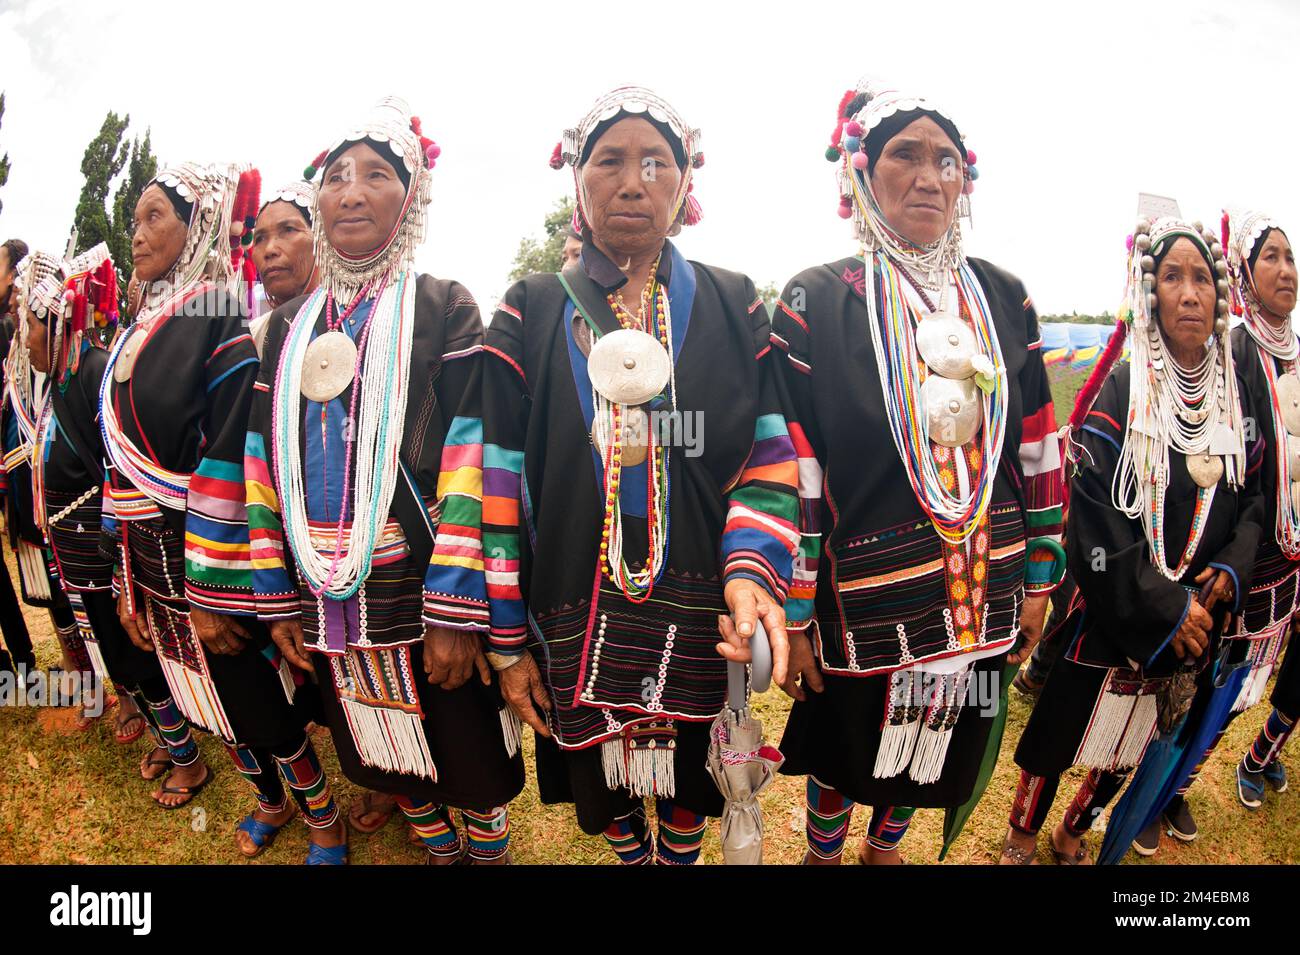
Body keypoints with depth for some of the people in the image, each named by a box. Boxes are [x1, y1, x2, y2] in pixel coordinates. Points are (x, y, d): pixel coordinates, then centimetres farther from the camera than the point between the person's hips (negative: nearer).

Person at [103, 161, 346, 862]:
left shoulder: (222, 315, -13)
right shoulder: (143, 328, 12)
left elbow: (228, 456, -19)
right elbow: (123, 458, 13)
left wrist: (211, 590, -20)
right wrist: (129, 580, 12)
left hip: (214, 554, -7)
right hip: (154, 556, 7)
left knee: (259, 702, 4)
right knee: (218, 704, 19)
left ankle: (322, 816, 27)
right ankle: (269, 799, 42)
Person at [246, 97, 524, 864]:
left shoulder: (444, 309, -5)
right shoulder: (292, 325, 10)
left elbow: (469, 471, -12)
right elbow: (266, 464, 10)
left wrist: (453, 614, -16)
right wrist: (278, 599, 7)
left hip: (424, 599, -4)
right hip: (329, 607, 5)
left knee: (470, 763, 9)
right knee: (387, 763, 19)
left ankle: (491, 850, 36)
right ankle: (439, 850, 43)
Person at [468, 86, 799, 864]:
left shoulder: (733, 306, 1)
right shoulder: (530, 314, -2)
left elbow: (770, 455, -4)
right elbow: (501, 480, -4)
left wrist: (754, 570, -21)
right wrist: (507, 640, -5)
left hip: (701, 620, 1)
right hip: (575, 622, 0)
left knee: (692, 776, 20)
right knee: (604, 774, 21)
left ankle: (681, 853, 52)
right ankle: (630, 851, 52)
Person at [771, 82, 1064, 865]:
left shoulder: (1003, 298, 2)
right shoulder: (815, 302, -11)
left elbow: (1039, 451, 5)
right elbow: (791, 474, -13)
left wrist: (1040, 577, 6)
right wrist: (794, 616, -11)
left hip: (985, 596, 4)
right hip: (863, 599, -4)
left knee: (938, 751, 23)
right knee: (844, 755, 17)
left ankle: (885, 847, 52)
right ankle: (824, 854, 47)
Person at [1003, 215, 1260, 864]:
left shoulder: (1234, 399, 3)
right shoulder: (1122, 393, -14)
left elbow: (1252, 500, 9)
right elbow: (1097, 520, -20)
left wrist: (1231, 570, -9)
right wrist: (1165, 606, -19)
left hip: (1195, 621, 6)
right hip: (1110, 618, -5)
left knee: (1129, 747, 20)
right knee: (1060, 737, 7)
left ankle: (1073, 834, 44)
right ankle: (1020, 841, 32)